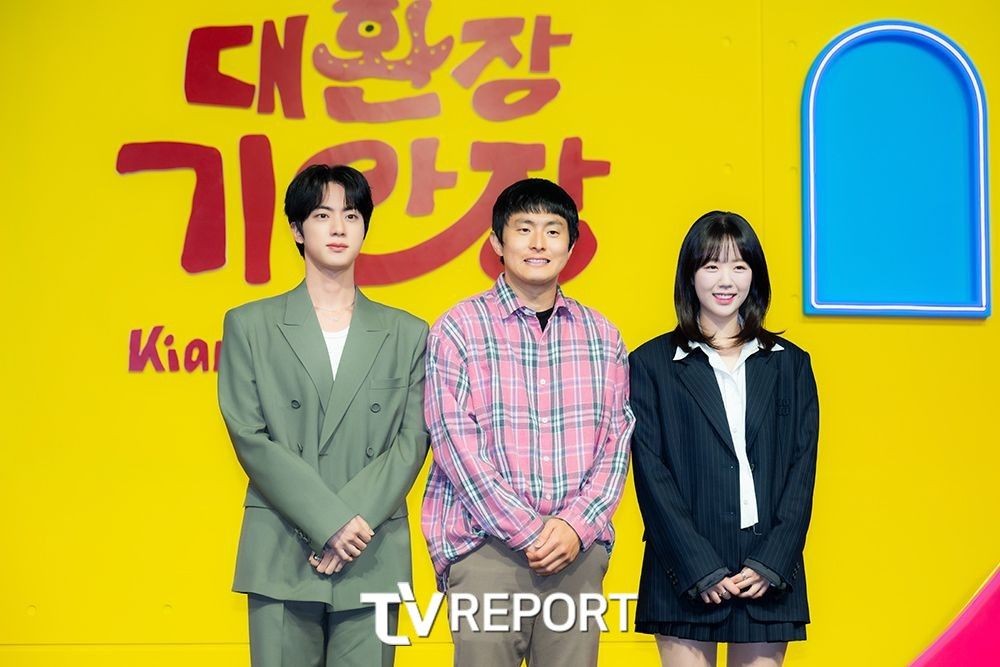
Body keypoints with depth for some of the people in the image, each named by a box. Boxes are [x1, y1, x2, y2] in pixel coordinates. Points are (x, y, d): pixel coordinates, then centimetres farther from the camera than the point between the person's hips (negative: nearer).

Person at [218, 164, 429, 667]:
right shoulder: (250, 325, 7)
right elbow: (250, 437, -2)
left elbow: (411, 442, 3)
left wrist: (357, 522, -11)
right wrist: (330, 522, -11)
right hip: (281, 557, -1)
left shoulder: (406, 334, 11)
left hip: (373, 560, 1)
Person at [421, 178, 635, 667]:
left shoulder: (601, 335, 12)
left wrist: (578, 525, -7)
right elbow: (456, 445, -6)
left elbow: (617, 440, 9)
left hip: (579, 548, 3)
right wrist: (529, 532, -11)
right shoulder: (458, 329, 0)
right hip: (485, 546, -3)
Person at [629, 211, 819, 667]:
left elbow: (801, 471, 6)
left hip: (769, 573, 2)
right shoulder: (652, 364, 4)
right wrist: (701, 569, -10)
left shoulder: (790, 365, 11)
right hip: (686, 576, -2)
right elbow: (652, 475, -3)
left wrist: (770, 564, -6)